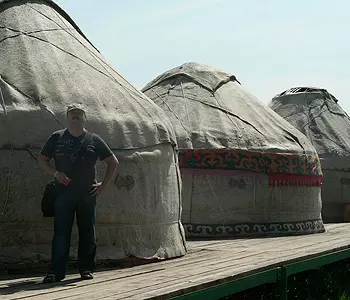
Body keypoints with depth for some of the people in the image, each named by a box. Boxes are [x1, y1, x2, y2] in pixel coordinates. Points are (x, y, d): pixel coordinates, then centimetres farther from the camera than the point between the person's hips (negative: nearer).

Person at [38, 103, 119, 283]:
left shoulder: (94, 140, 7)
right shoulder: (57, 138, 6)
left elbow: (113, 162, 13)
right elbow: (42, 160, 12)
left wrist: (103, 185, 5)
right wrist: (55, 174, -6)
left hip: (87, 193, 1)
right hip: (63, 192, -1)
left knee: (87, 231, 5)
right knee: (61, 231, -4)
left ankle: (86, 268, 16)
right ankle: (56, 271, -1)